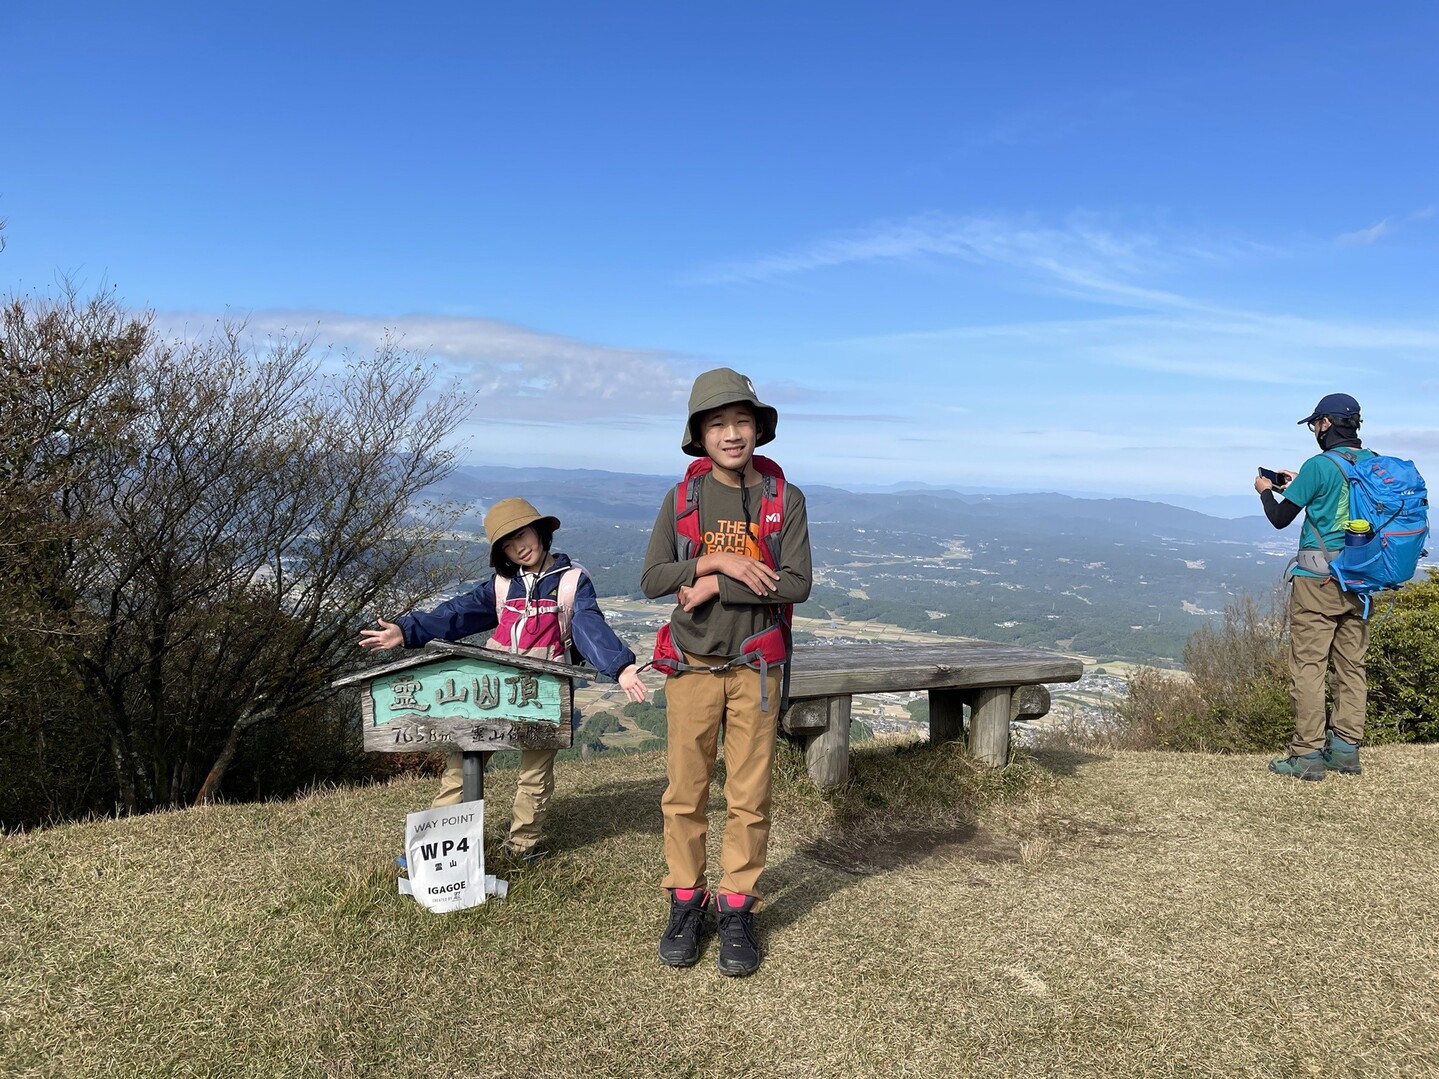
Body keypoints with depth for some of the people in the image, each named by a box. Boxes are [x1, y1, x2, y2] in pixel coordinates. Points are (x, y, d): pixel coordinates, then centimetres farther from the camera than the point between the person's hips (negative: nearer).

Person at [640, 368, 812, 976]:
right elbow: (652, 580, -4)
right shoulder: (683, 498, 1)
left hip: (755, 668, -1)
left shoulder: (785, 499, -2)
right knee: (685, 792, 7)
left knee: (750, 796, 6)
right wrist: (717, 561, -17)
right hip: (692, 665, 1)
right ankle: (685, 904, 22)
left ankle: (737, 911, 20)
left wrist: (716, 588, -15)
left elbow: (797, 585, -12)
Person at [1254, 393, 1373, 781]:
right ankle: (1345, 749, 15)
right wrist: (1297, 487, 27)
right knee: (1352, 666, 10)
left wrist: (1266, 491, 13)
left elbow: (1280, 518, -6)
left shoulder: (1319, 466, -12)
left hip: (1318, 579, -7)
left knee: (1309, 665, -3)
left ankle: (1308, 754, -3)